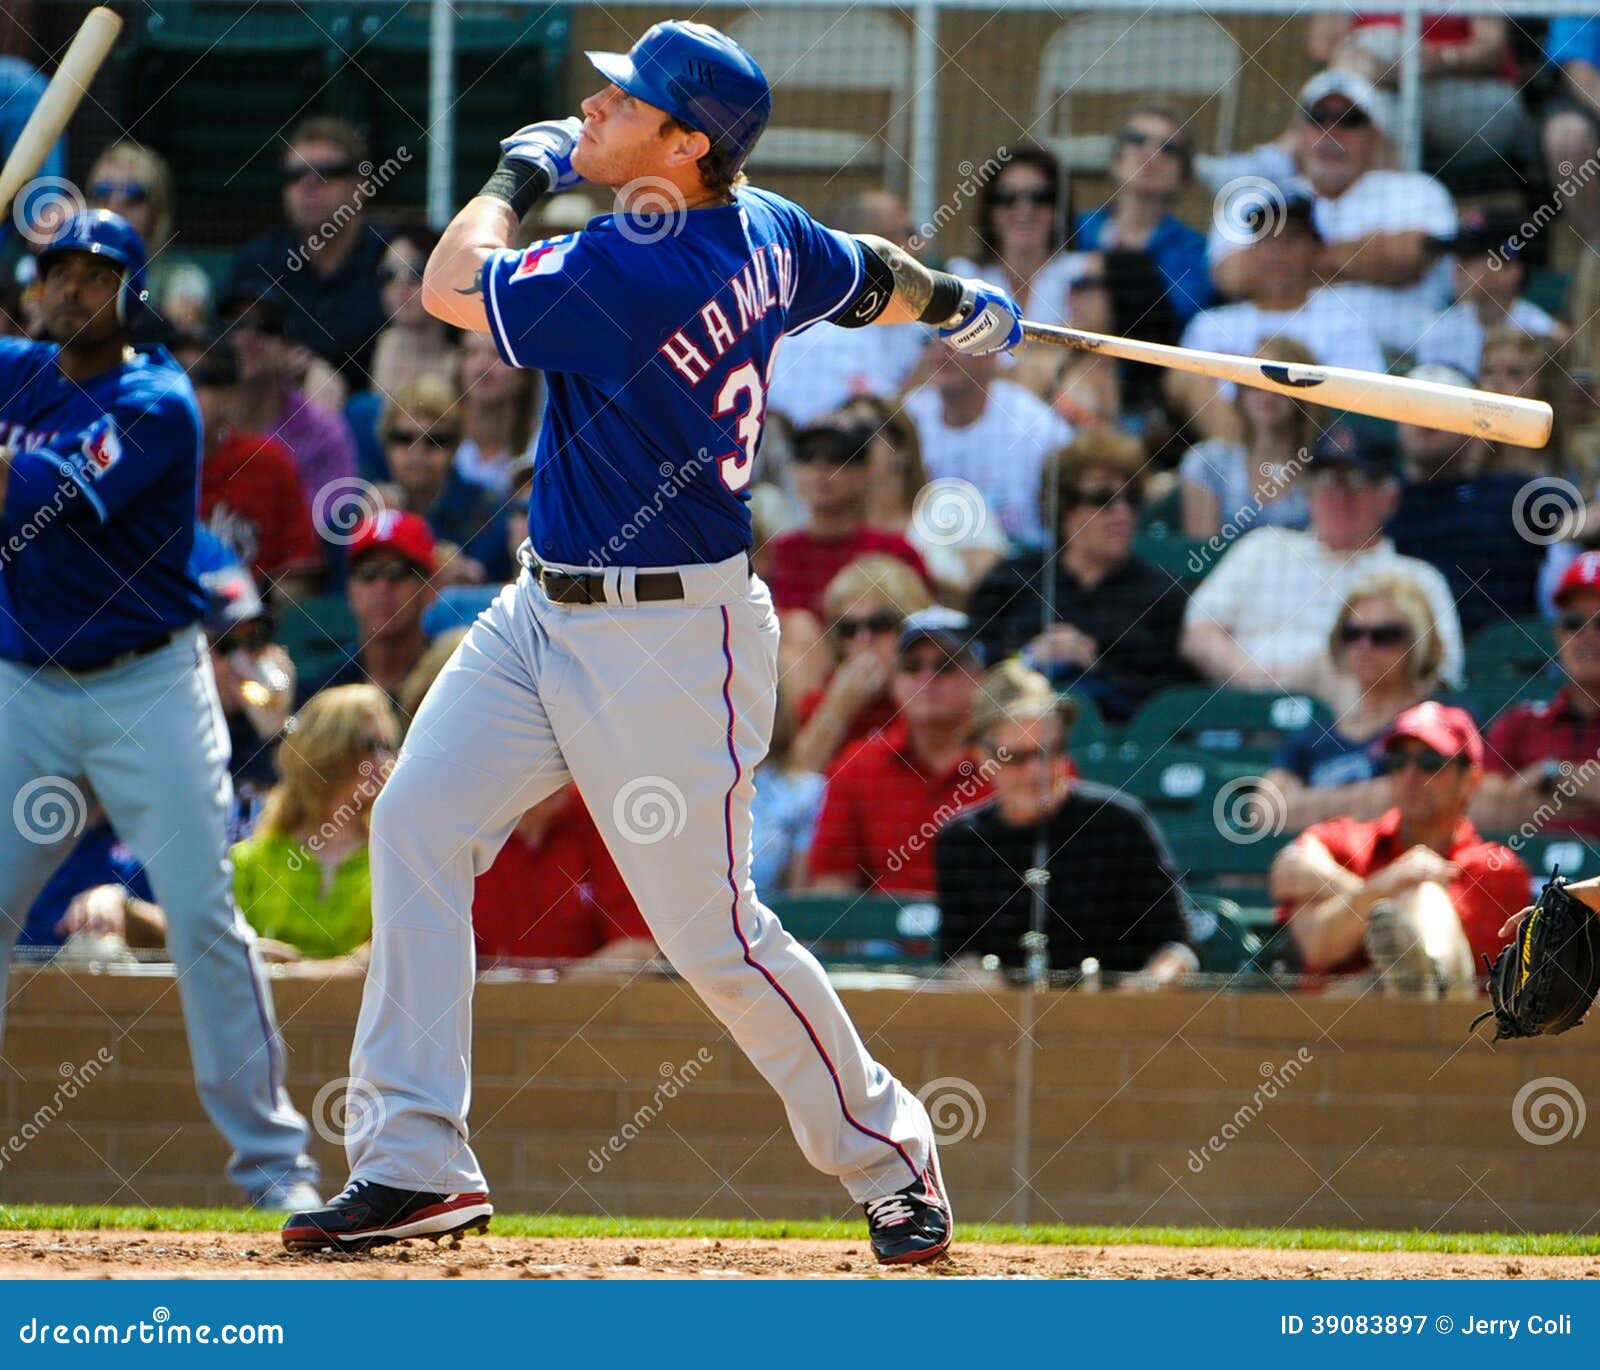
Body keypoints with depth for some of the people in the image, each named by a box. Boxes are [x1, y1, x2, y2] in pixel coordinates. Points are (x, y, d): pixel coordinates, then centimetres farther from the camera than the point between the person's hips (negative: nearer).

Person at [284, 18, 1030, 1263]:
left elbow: (451, 289, -15)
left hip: (665, 643, -10)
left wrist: (519, 174, 1)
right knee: (418, 824, 1)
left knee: (712, 929, -1)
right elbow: (874, 282, 21)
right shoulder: (767, 233, 1)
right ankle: (419, 1163, 3)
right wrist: (960, 305, 42)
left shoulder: (631, 272, -26)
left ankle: (884, 1149, 20)